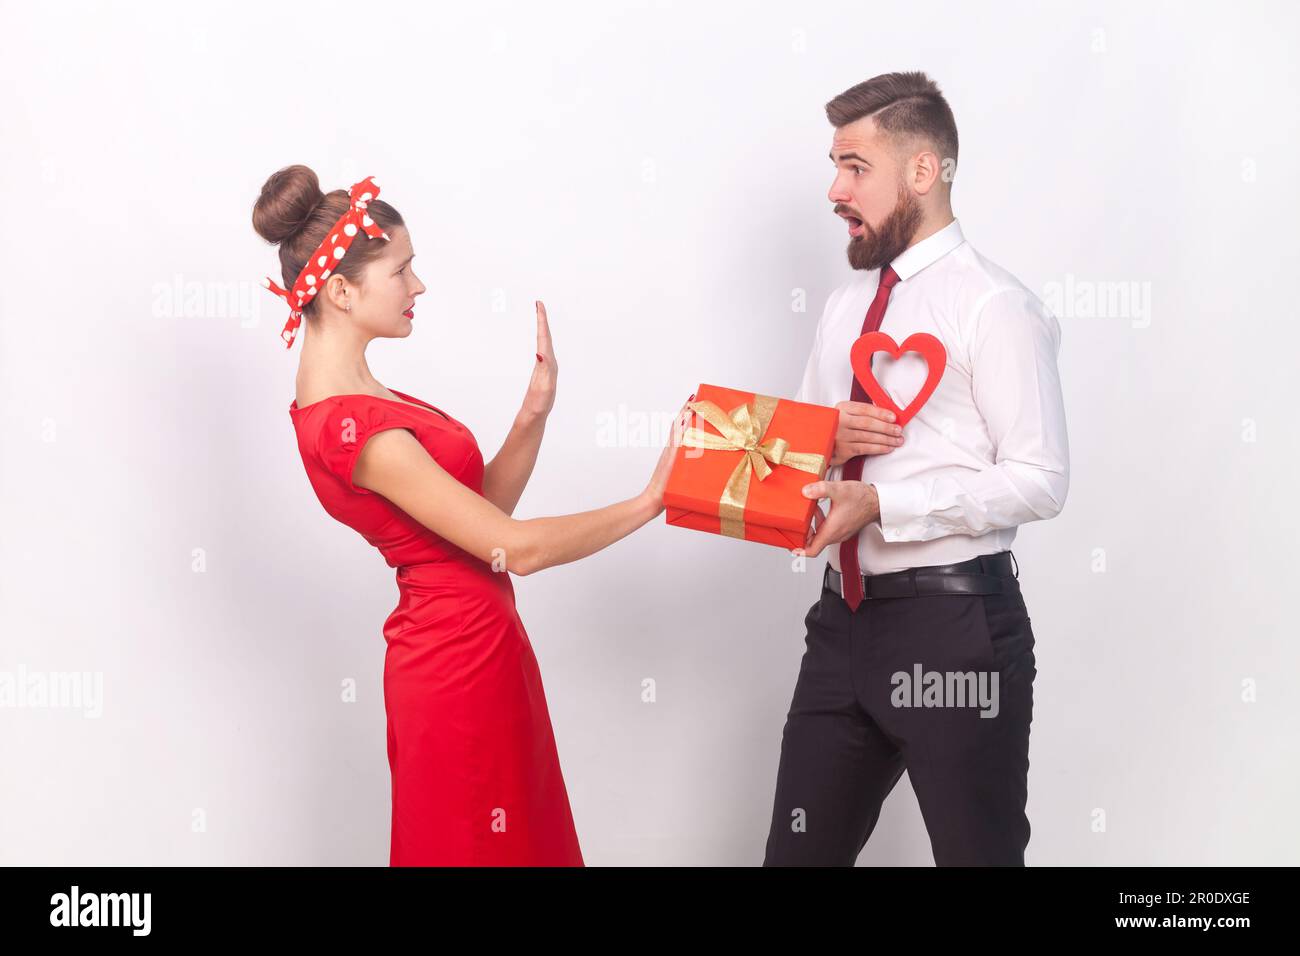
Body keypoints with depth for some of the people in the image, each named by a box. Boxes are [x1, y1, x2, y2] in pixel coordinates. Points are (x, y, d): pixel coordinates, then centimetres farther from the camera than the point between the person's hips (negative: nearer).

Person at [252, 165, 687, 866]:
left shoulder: (341, 401, 7)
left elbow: (482, 507, 6)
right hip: (464, 661, -10)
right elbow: (512, 546, -23)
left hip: (454, 648, 10)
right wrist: (648, 503, -14)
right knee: (473, 844, 5)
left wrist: (534, 412, -7)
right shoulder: (355, 428, -24)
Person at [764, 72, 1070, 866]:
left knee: (978, 850, 7)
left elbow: (1039, 479, -17)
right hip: (845, 616, 7)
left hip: (954, 624, -7)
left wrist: (880, 503, -23)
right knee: (800, 850, 13)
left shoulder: (991, 306, -10)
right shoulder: (848, 305, 15)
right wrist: (824, 442, -5)